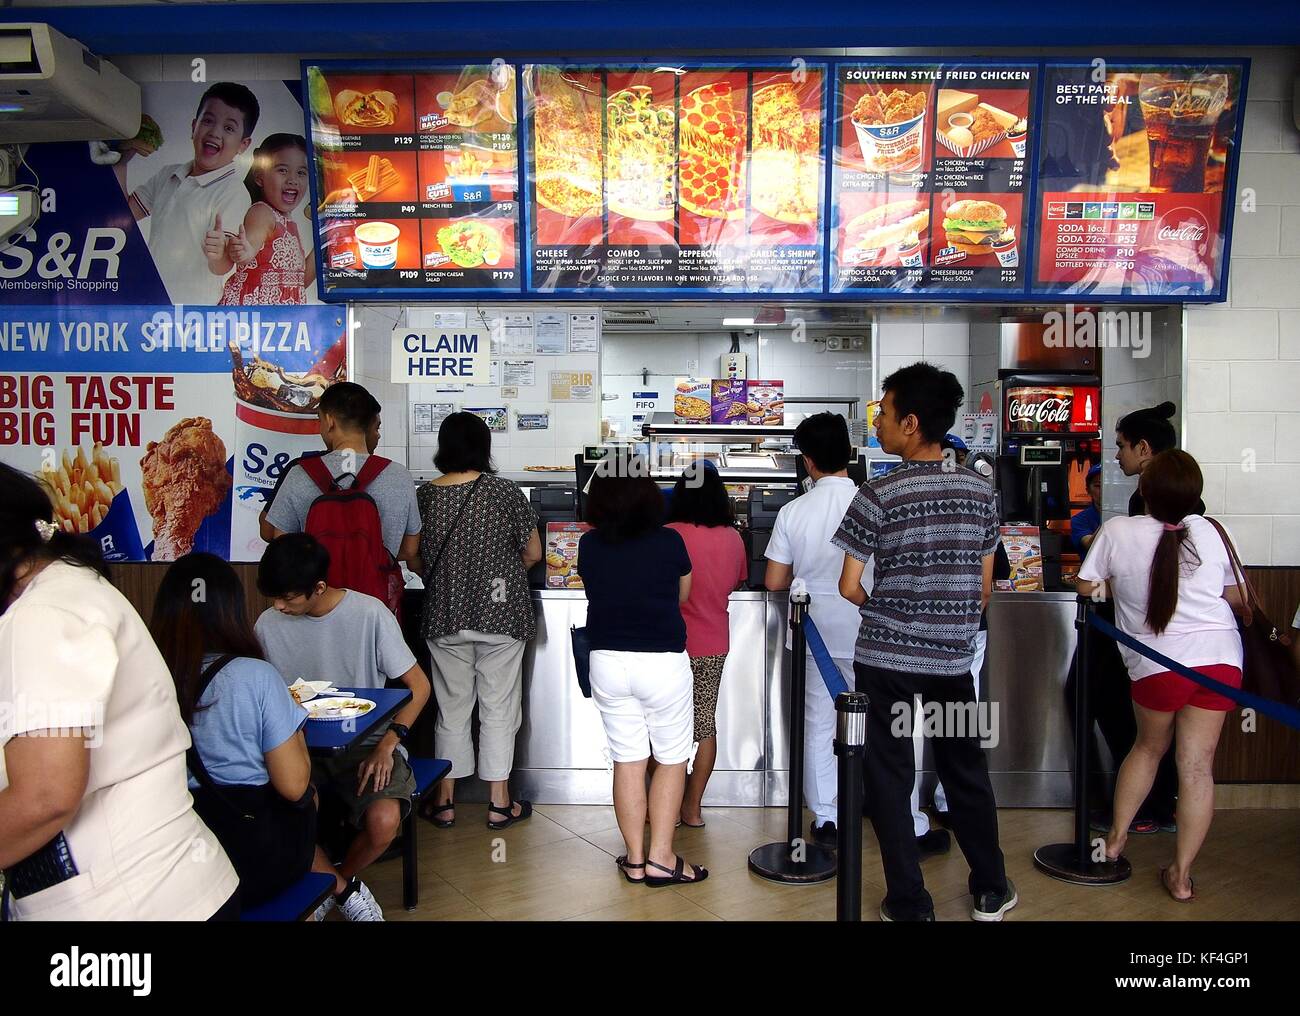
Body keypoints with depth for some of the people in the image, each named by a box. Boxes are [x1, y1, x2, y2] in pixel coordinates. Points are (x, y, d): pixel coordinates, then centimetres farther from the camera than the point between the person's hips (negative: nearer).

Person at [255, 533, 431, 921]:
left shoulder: (370, 613, -12)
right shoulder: (268, 624, -1)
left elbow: (418, 685, -7)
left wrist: (387, 745, -20)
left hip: (366, 744, -3)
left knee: (384, 821, -30)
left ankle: (334, 880, 8)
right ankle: (343, 888, 0)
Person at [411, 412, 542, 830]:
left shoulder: (423, 495, -2)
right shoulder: (504, 492, -8)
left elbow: (416, 562, 6)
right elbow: (533, 554, 0)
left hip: (444, 618, 2)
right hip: (500, 615, -2)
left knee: (451, 708, 13)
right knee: (498, 709, 8)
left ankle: (445, 801, 21)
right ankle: (499, 802, 16)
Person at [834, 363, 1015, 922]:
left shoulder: (879, 494, -13)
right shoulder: (979, 488, 1)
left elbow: (849, 586, -10)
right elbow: (984, 586, 7)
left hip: (886, 660, -4)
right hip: (953, 659, 4)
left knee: (890, 780, 8)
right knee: (966, 771, 19)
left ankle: (910, 905, 17)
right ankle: (991, 892, 34)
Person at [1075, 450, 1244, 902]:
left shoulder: (1117, 531, -6)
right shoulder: (1210, 532, 1)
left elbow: (1087, 587, 3)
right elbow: (1236, 597, 10)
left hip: (1157, 662, -1)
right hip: (1220, 658, 1)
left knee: (1149, 747, 23)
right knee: (1198, 766, 6)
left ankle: (1116, 838, 34)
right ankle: (1181, 874, 13)